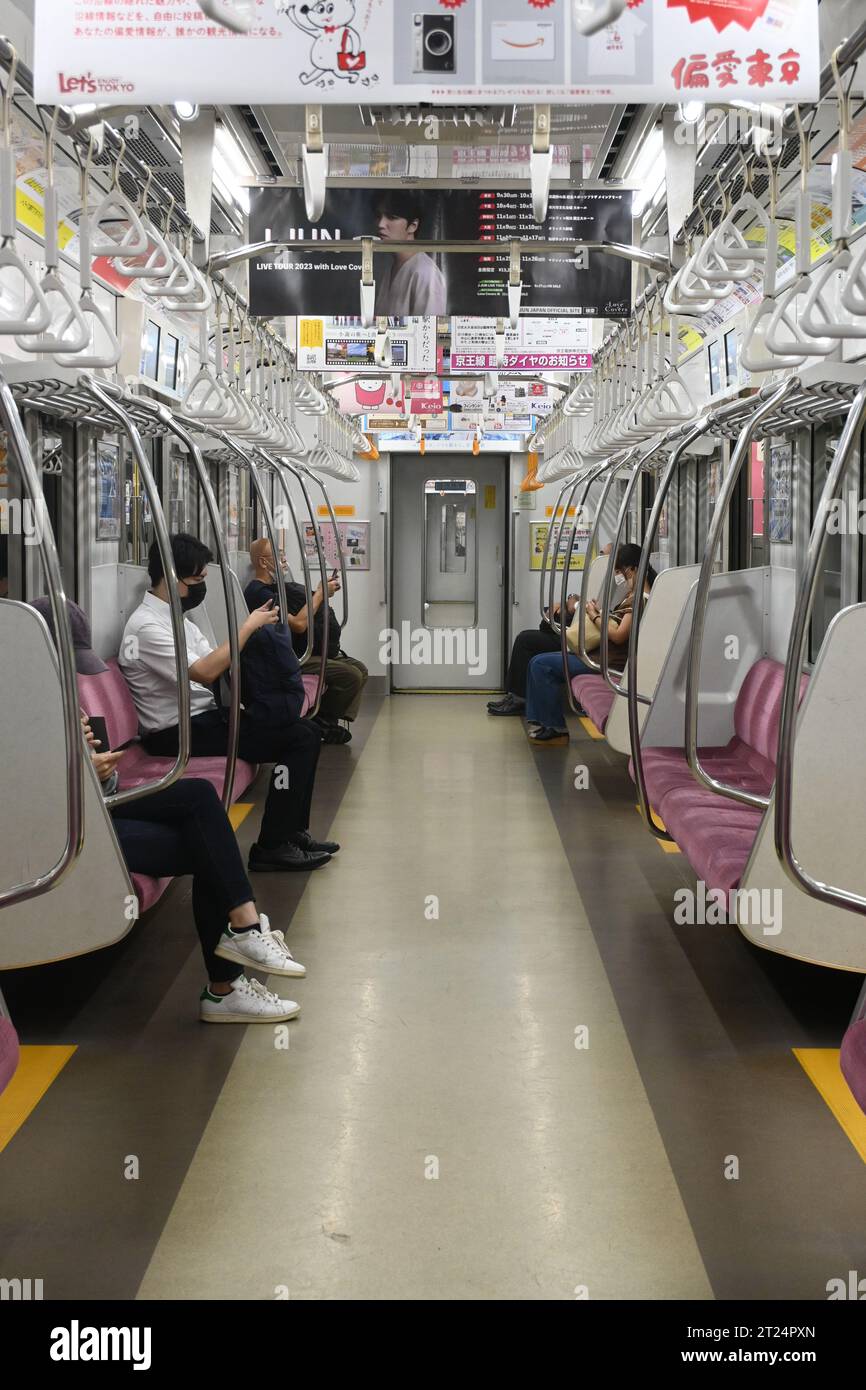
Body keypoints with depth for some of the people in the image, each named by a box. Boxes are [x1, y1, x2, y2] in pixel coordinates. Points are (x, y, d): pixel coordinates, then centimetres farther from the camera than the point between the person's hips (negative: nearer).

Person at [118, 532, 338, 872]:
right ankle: (272, 848, -9)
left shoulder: (176, 619, 14)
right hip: (179, 733, -9)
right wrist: (249, 626, -17)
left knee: (304, 731, 1)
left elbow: (217, 663, 13)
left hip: (205, 717, 9)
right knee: (298, 737, -15)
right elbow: (205, 673, -25)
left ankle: (293, 833, 8)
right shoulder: (146, 626, -17)